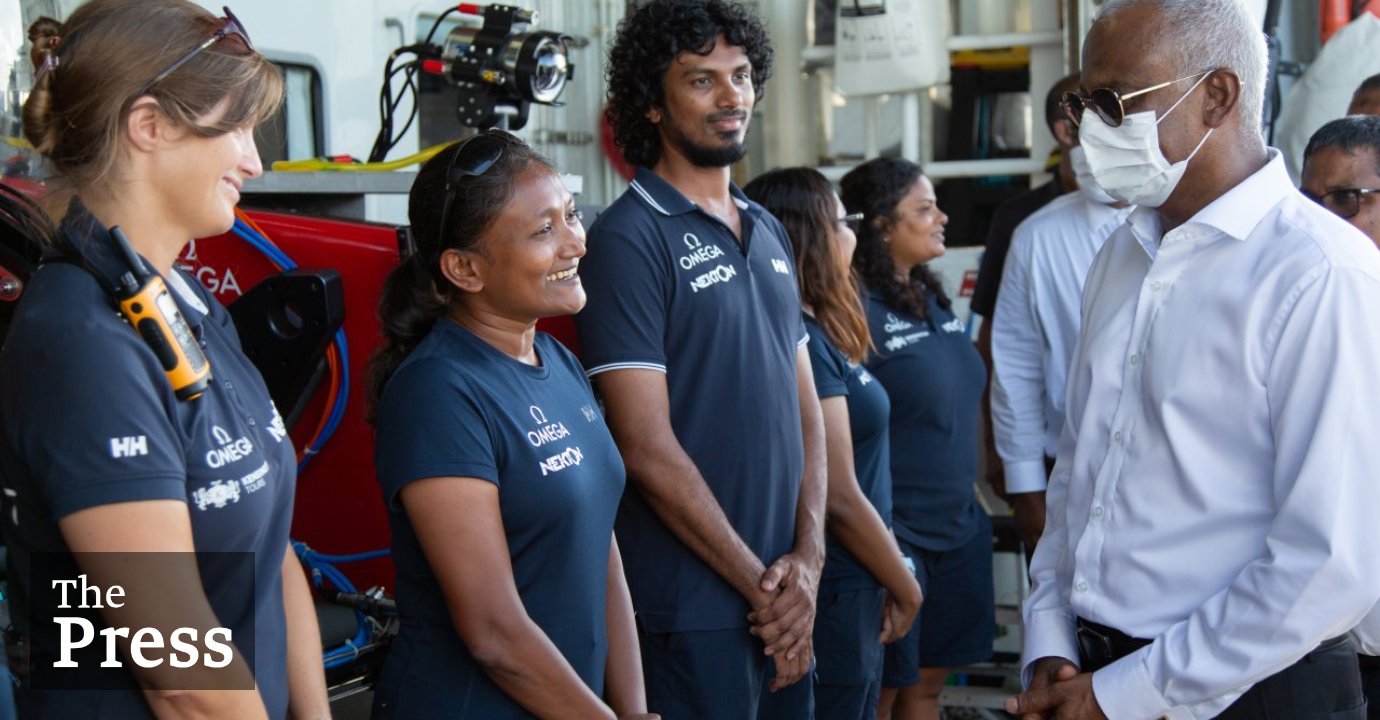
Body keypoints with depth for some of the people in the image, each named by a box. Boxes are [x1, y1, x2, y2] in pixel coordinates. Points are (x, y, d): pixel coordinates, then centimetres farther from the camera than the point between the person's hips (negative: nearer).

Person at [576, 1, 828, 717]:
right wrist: (759, 584, -11)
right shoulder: (629, 238, -10)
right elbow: (649, 448, -15)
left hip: (785, 602, 7)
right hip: (692, 609, -7)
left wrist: (807, 557, -1)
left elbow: (805, 410, 13)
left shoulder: (769, 233, 13)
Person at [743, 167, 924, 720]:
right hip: (835, 593, -9)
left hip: (848, 590, 9)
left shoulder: (810, 337, 9)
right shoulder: (805, 343, -19)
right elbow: (840, 498, -19)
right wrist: (905, 588, -8)